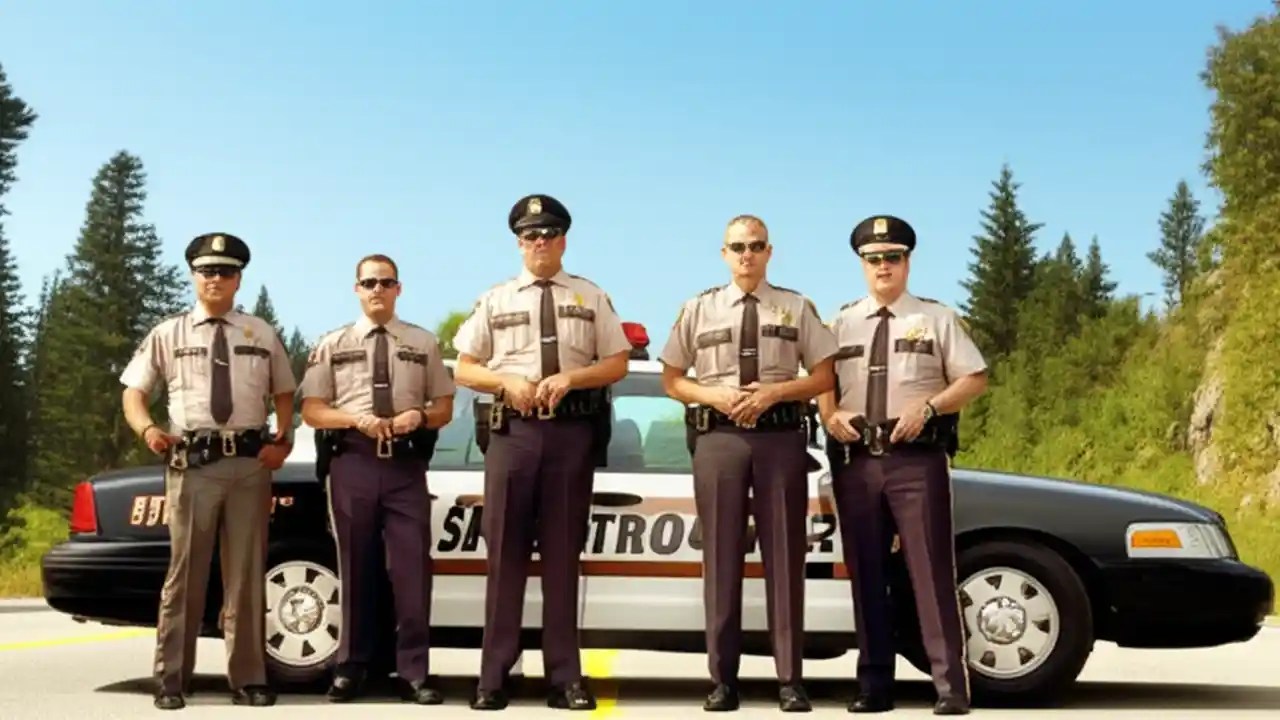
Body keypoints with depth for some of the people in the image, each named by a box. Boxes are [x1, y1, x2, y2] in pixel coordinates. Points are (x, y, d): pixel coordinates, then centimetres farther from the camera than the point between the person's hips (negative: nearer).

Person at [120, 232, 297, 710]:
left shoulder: (262, 335, 15)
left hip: (250, 462, 2)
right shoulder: (167, 334, 10)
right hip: (192, 462, -1)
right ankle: (171, 678, 9)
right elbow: (134, 392, 9)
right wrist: (147, 428, -12)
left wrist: (283, 440, 1)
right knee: (185, 572, 0)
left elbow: (284, 393, 18)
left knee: (246, 574, 6)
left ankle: (248, 678, 14)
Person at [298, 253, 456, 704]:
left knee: (412, 570, -2)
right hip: (352, 463, 0)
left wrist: (418, 416, -10)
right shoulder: (332, 345, 8)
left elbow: (445, 408, 11)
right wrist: (357, 418, -12)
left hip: (407, 464, 0)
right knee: (356, 569, 7)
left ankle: (414, 673, 4)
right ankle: (351, 668, 18)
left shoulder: (424, 343, 11)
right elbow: (311, 411, 5)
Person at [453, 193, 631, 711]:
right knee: (505, 553, 0)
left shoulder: (592, 298, 11)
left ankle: (565, 677, 10)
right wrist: (507, 381, -9)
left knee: (563, 554, 5)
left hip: (573, 432, 0)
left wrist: (571, 378, -10)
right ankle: (494, 676, 7)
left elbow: (617, 364, 7)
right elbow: (465, 369, 10)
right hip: (513, 431, 0)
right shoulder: (494, 300, 12)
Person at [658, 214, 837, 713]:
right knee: (722, 557, 3)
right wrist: (715, 396, -8)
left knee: (784, 557, 2)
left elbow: (824, 377, 6)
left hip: (781, 437, 0)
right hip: (719, 437, 0)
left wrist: (774, 392, -10)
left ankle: (789, 680, 9)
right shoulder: (699, 310, 9)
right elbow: (672, 380, 10)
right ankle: (722, 679, 10)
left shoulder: (797, 308, 8)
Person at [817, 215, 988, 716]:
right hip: (856, 461, 3)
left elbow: (975, 378, 4)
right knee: (866, 576, 6)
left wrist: (928, 407, -11)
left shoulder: (937, 317, 10)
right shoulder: (841, 323, 16)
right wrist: (831, 416, -9)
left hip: (917, 459, -3)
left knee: (932, 572, -5)